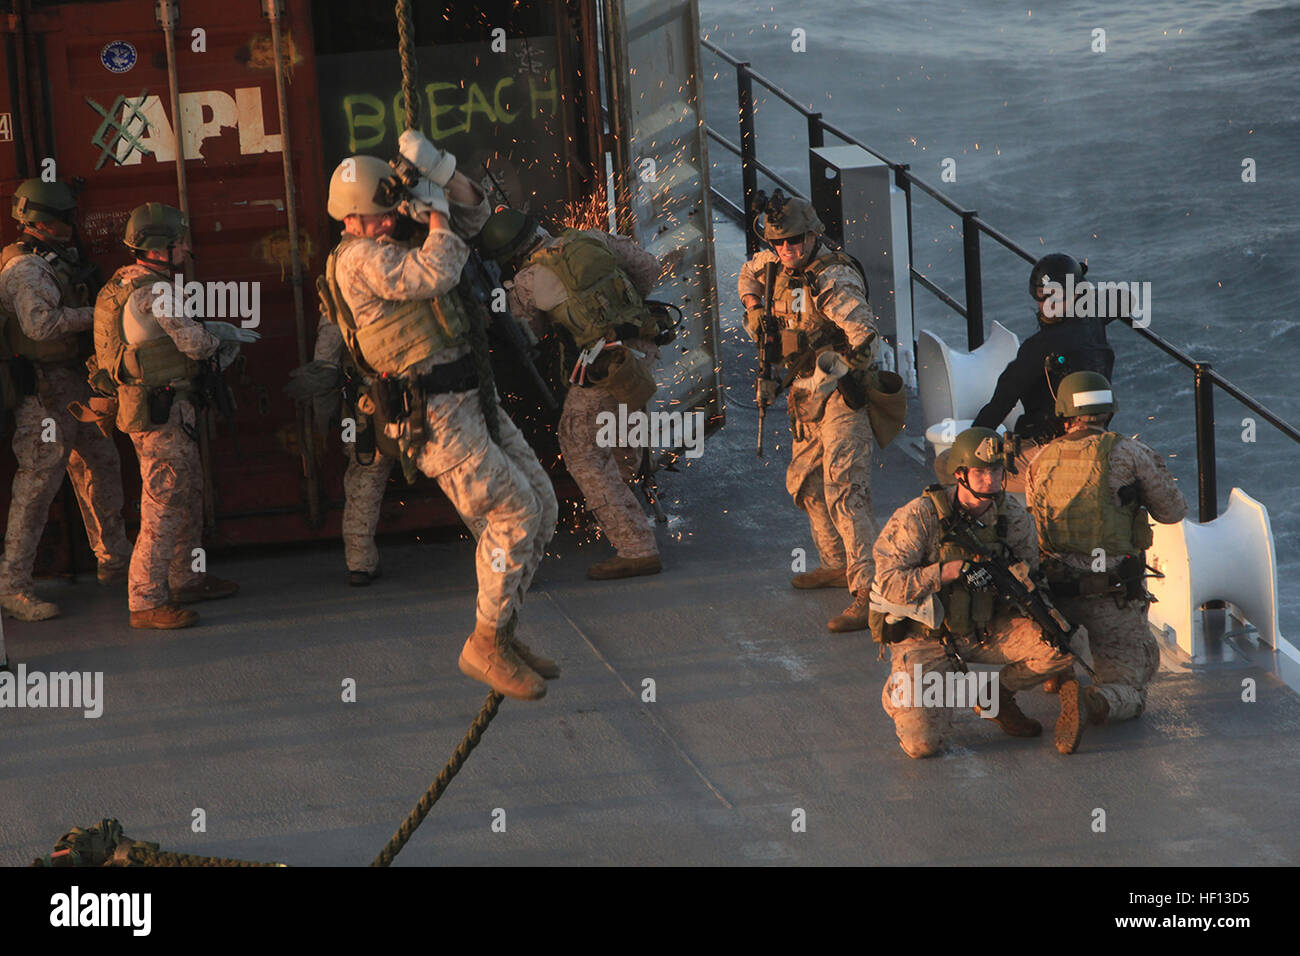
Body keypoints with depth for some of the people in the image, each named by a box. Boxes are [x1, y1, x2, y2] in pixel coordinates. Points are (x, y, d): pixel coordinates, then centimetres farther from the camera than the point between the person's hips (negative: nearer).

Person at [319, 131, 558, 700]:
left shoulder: (400, 240, 16)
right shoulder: (359, 258, -12)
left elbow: (473, 215, 21)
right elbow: (436, 273, -24)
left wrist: (440, 171, 3)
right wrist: (435, 211, -8)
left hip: (467, 399, 9)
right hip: (429, 415, -9)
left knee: (540, 506, 8)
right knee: (513, 510, -15)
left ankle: (501, 636, 16)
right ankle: (487, 645, -8)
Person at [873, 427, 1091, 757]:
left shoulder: (1012, 516, -5)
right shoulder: (919, 517, -19)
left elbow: (1030, 575, 6)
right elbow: (888, 584, -23)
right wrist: (951, 570, -32)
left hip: (986, 630, 4)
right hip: (925, 638, -4)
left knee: (1070, 640, -19)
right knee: (921, 743, -20)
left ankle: (999, 696, 7)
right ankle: (901, 693, 17)